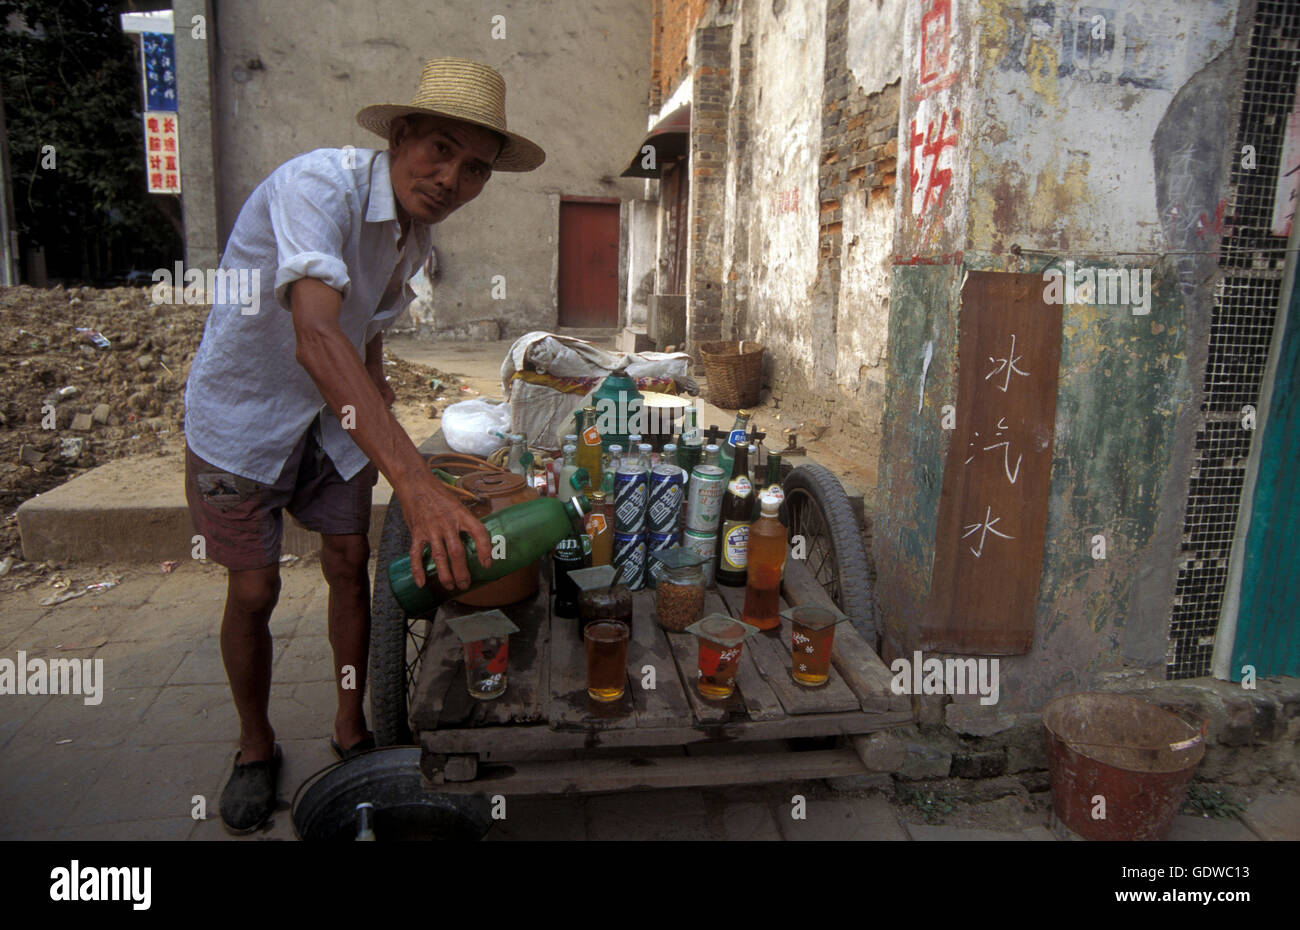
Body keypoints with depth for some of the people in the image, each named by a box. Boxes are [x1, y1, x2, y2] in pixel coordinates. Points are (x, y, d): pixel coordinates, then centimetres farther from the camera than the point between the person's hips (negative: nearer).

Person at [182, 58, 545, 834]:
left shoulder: (421, 230, -4)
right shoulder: (318, 186, -30)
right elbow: (316, 334, -48)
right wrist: (413, 478, -58)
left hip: (334, 418, 6)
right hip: (243, 418, -6)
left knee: (351, 565, 6)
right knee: (254, 590, 1)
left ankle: (352, 731, 26)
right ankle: (256, 748, 26)